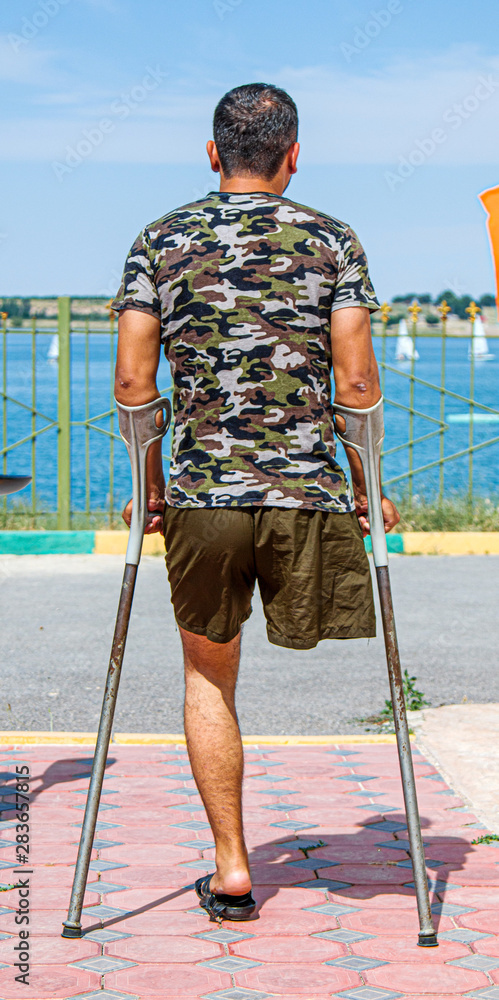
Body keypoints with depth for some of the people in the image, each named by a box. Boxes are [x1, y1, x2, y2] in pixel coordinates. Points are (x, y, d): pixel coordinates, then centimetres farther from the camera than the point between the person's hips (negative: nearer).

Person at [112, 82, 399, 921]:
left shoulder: (159, 242, 7)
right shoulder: (332, 241, 4)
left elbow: (133, 382, 4)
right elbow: (356, 384, -1)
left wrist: (150, 487, 14)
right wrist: (366, 489, 10)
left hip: (200, 496, 2)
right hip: (310, 492, -1)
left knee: (209, 673, 16)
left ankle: (231, 869, 15)